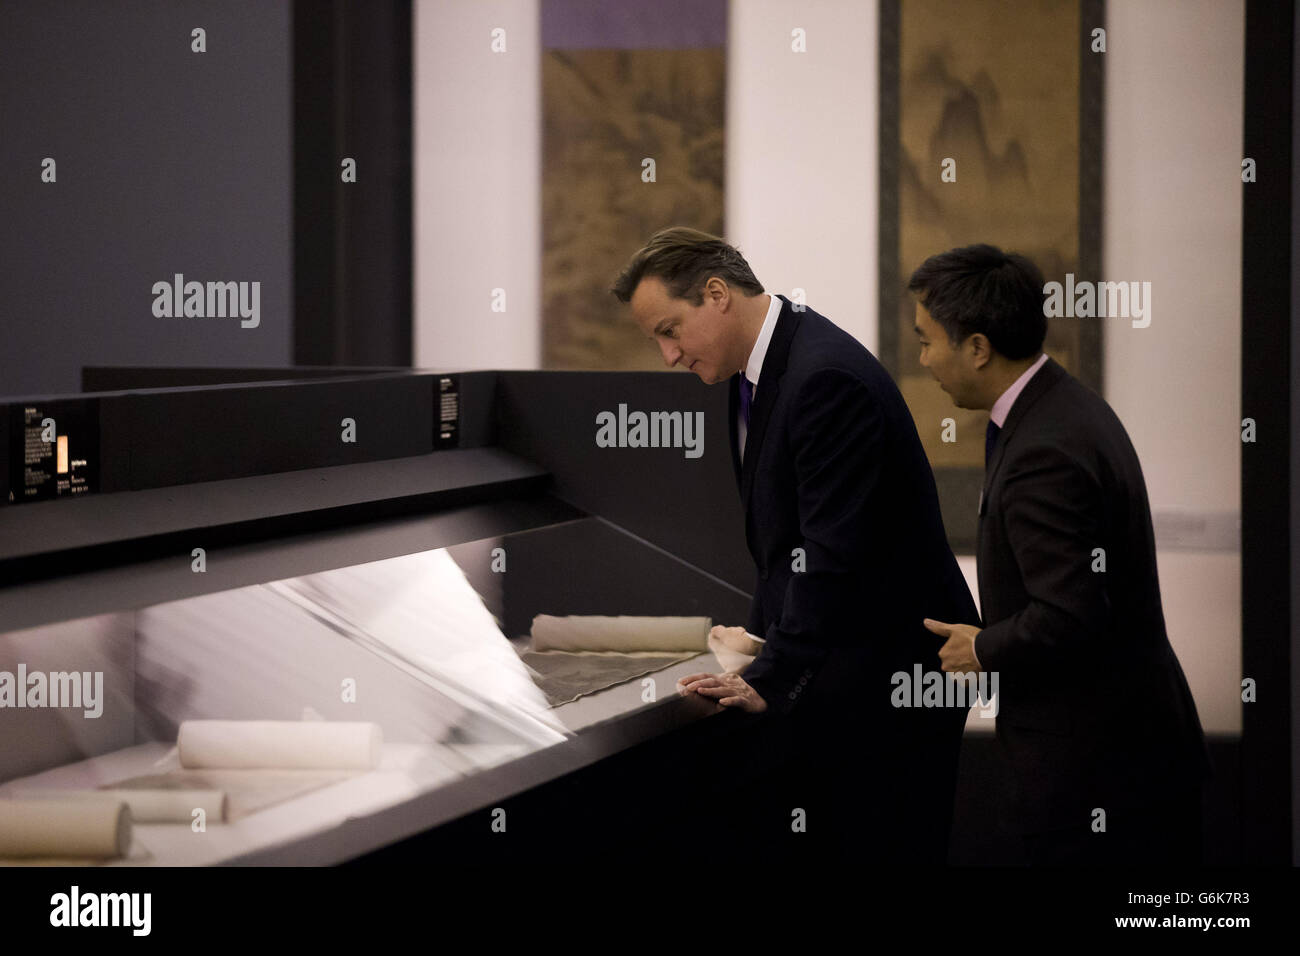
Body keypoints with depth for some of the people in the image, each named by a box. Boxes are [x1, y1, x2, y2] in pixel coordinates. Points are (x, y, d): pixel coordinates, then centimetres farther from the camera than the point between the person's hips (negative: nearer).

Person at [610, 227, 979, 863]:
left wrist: (771, 680, -21)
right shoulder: (754, 368, 10)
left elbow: (833, 553, -24)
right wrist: (766, 636, 9)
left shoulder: (826, 378, -22)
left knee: (881, 849, -5)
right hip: (829, 665, 9)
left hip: (891, 668, -9)